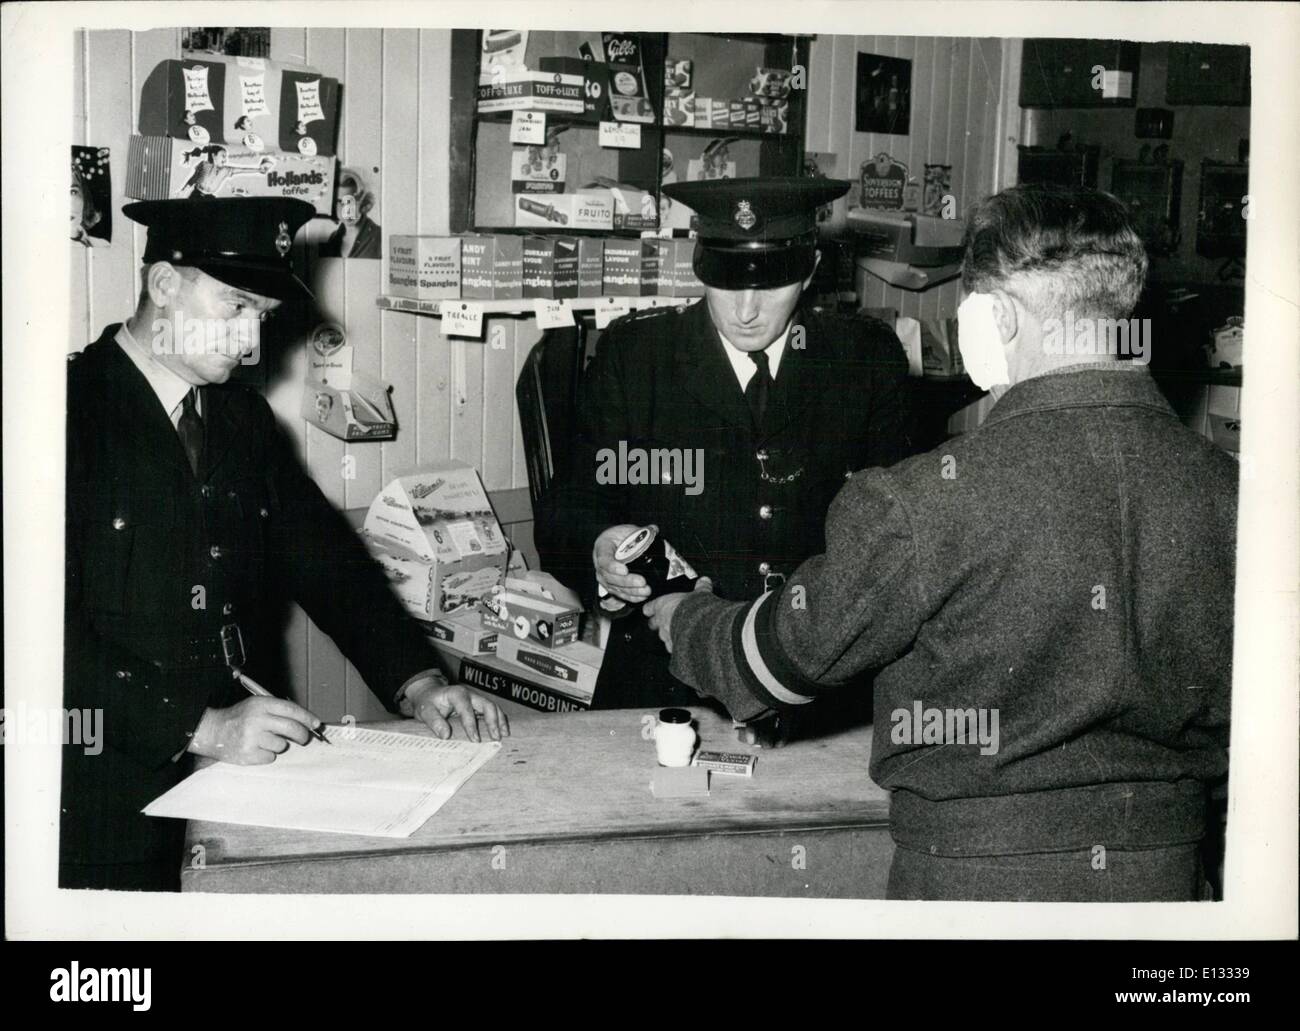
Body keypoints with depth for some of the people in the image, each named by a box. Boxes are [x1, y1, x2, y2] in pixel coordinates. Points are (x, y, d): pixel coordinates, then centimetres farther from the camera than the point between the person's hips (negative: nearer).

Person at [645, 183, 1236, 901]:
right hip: (1166, 872, 6)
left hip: (977, 873, -5)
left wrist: (685, 621, 13)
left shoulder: (933, 498, -22)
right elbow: (1229, 715, 5)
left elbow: (780, 658, -8)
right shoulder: (1222, 486, -7)